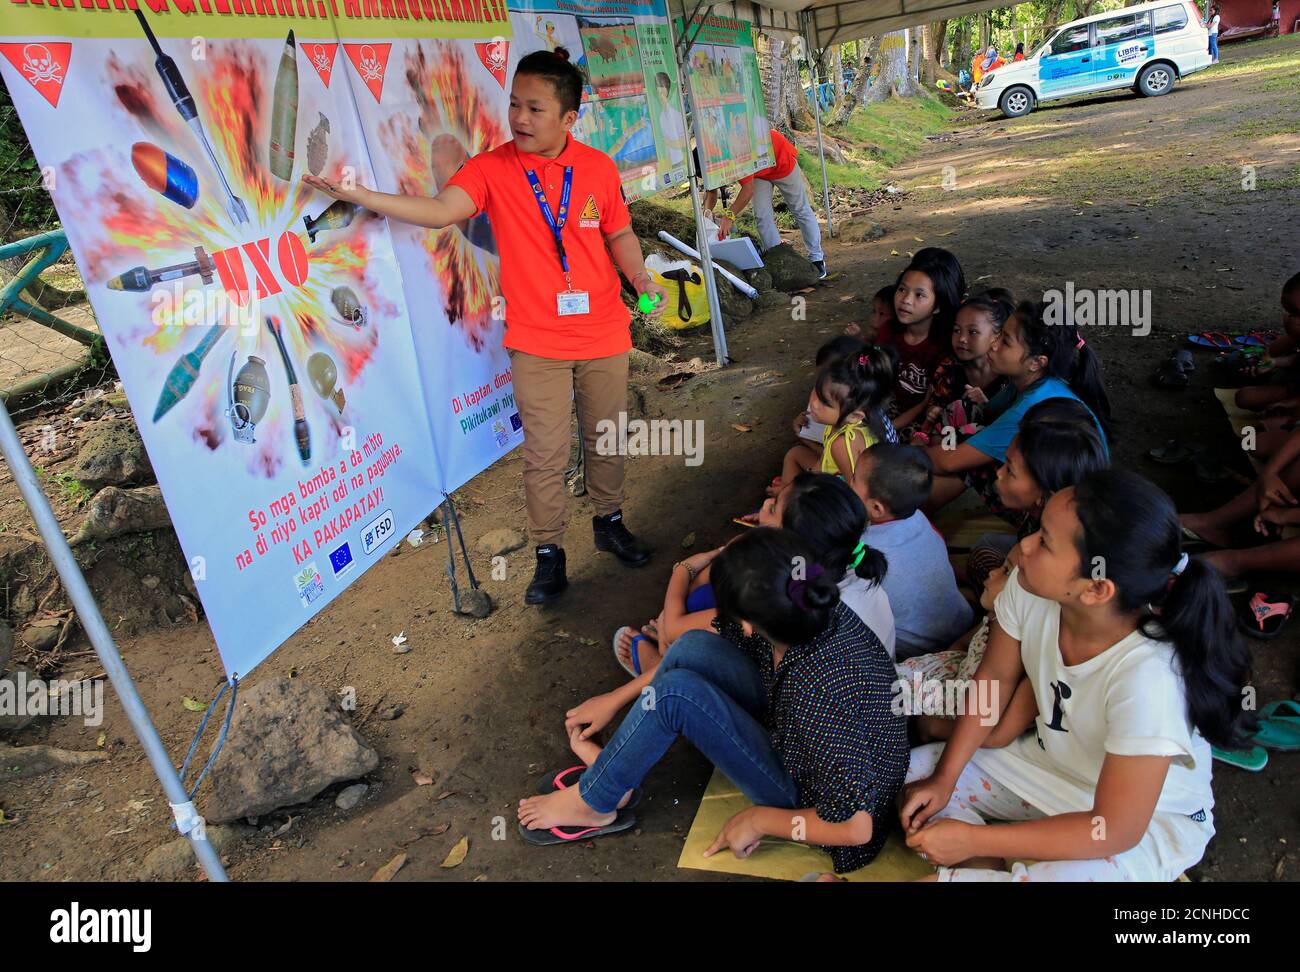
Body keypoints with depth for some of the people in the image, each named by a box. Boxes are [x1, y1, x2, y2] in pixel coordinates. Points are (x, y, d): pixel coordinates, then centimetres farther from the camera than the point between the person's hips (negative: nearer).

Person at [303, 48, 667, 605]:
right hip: (536, 343, -2)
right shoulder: (492, 169, -6)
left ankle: (609, 523, 40)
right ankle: (549, 553, 19)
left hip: (603, 335, 2)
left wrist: (639, 276, -3)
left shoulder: (599, 168, -1)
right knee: (545, 455, 2)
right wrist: (359, 195, -31)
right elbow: (440, 210, -21)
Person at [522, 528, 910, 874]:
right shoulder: (804, 610, -19)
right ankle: (614, 763, 7)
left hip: (809, 800, -7)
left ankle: (593, 804, 0)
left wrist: (758, 821, -17)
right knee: (694, 647, -9)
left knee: (677, 691, -24)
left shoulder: (824, 694, -40)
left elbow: (855, 828, -32)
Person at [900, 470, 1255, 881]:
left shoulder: (1147, 677, -38)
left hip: (1147, 821, -5)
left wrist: (972, 840, -25)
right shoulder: (1030, 589, -24)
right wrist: (943, 779, -9)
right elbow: (994, 678, -4)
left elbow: (1115, 830, -29)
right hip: (1048, 761, 6)